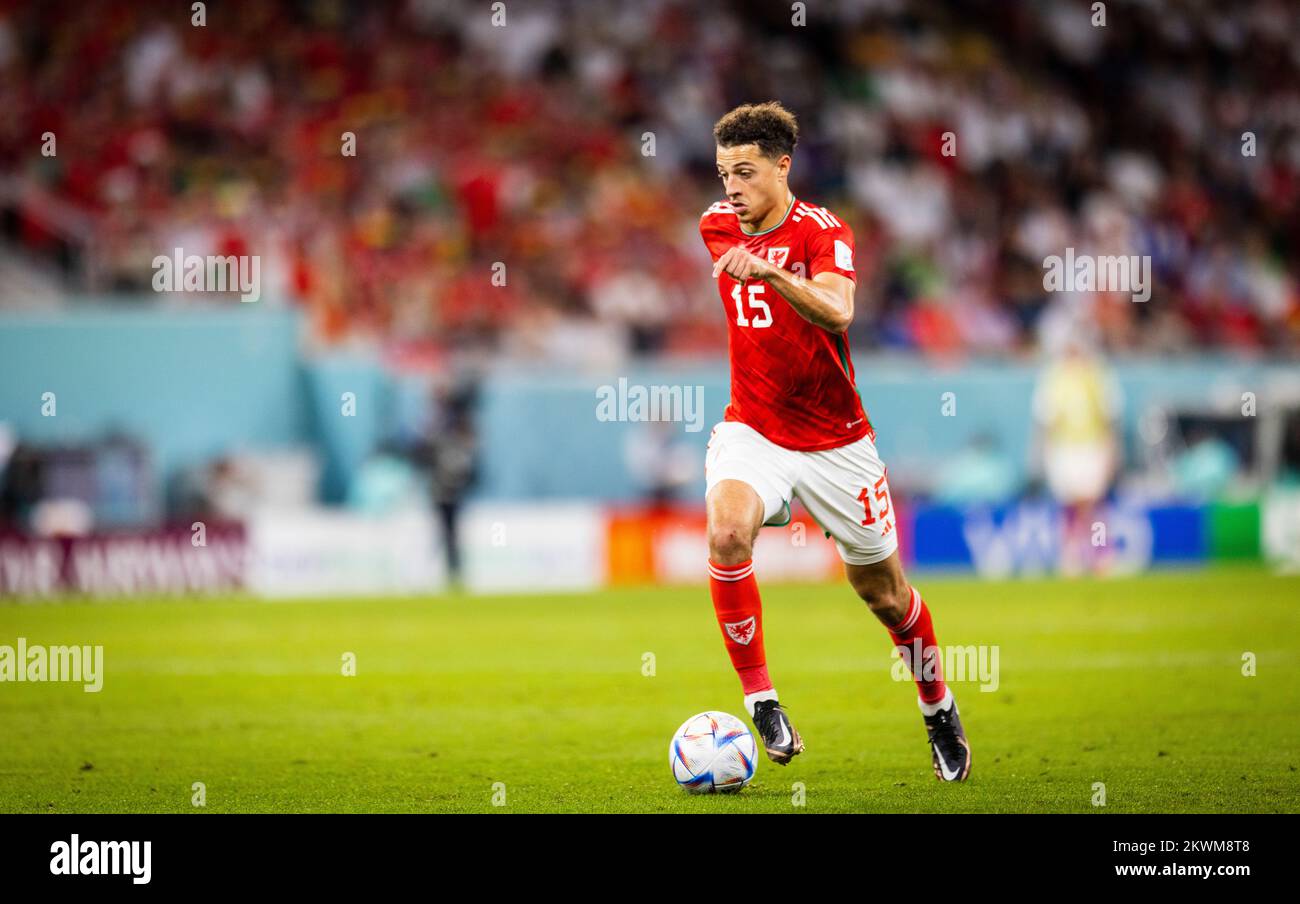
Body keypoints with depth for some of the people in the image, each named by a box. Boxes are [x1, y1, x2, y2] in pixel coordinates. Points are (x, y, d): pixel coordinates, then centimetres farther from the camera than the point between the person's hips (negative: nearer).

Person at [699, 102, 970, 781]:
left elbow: (837, 313, -36)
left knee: (884, 593, 9)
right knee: (726, 533, -29)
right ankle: (760, 700, -19)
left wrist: (773, 273, -53)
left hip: (834, 440, -3)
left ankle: (939, 712, 34)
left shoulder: (824, 233, -16)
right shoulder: (716, 226, 0)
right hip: (750, 431, 3)